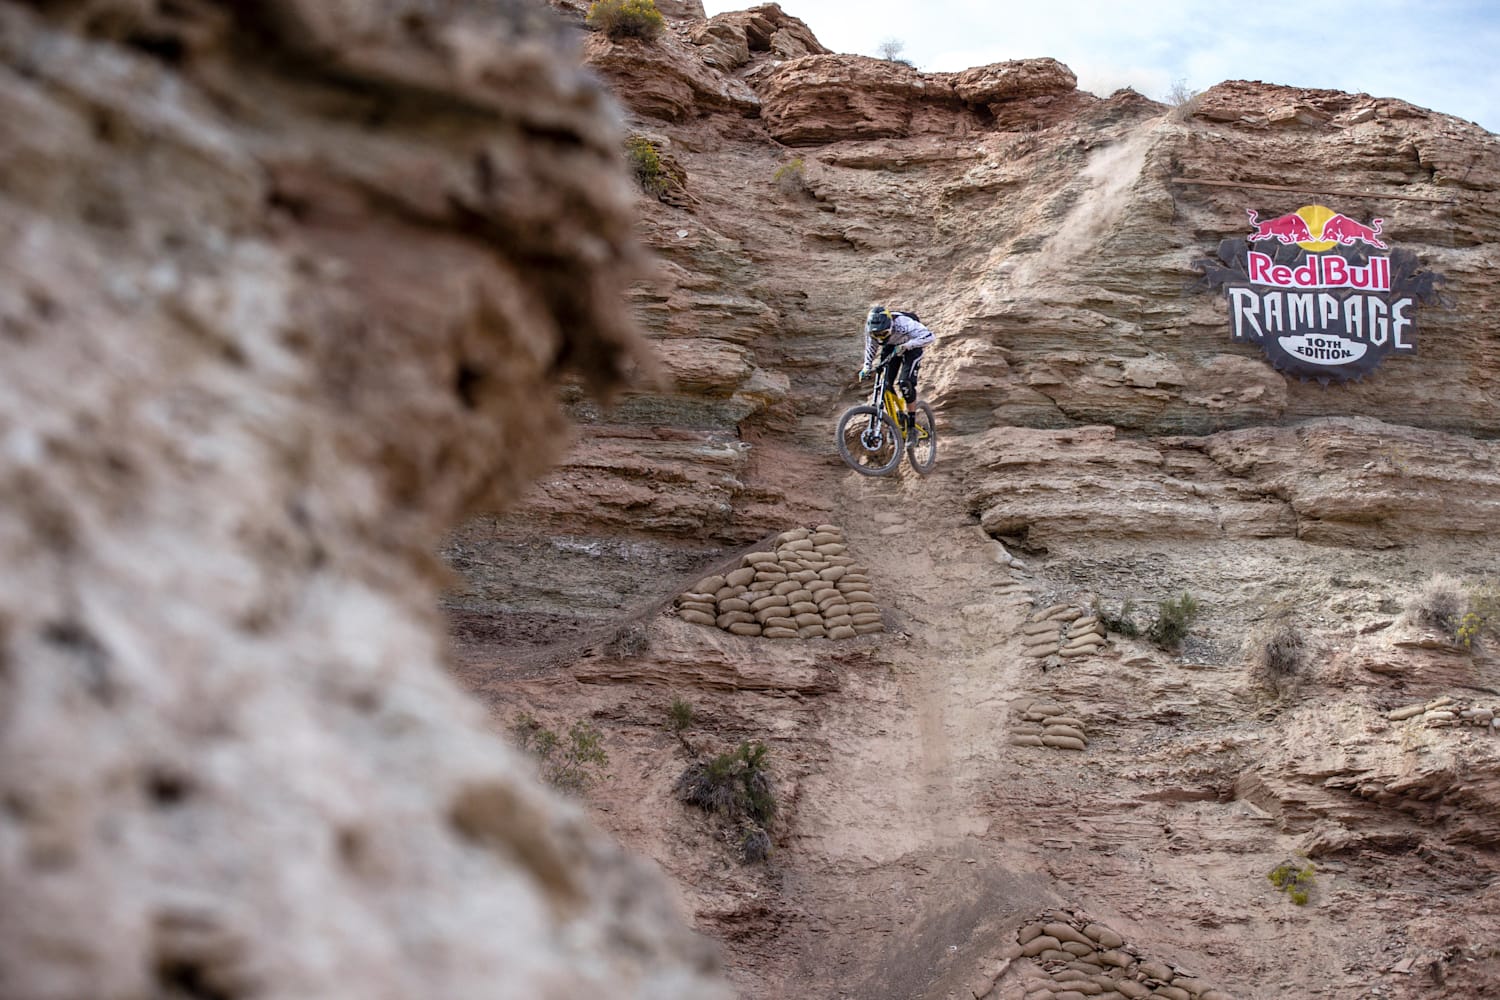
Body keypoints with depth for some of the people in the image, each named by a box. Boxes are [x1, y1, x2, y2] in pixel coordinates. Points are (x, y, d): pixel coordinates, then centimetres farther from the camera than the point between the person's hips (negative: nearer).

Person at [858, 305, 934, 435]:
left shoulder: (902, 323, -40)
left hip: (911, 347, -5)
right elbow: (871, 347, -3)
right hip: (890, 348, 5)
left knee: (905, 383, -23)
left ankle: (912, 426, -11)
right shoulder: (870, 327, -25)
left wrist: (906, 346, -53)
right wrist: (866, 368, -12)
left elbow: (929, 336, -44)